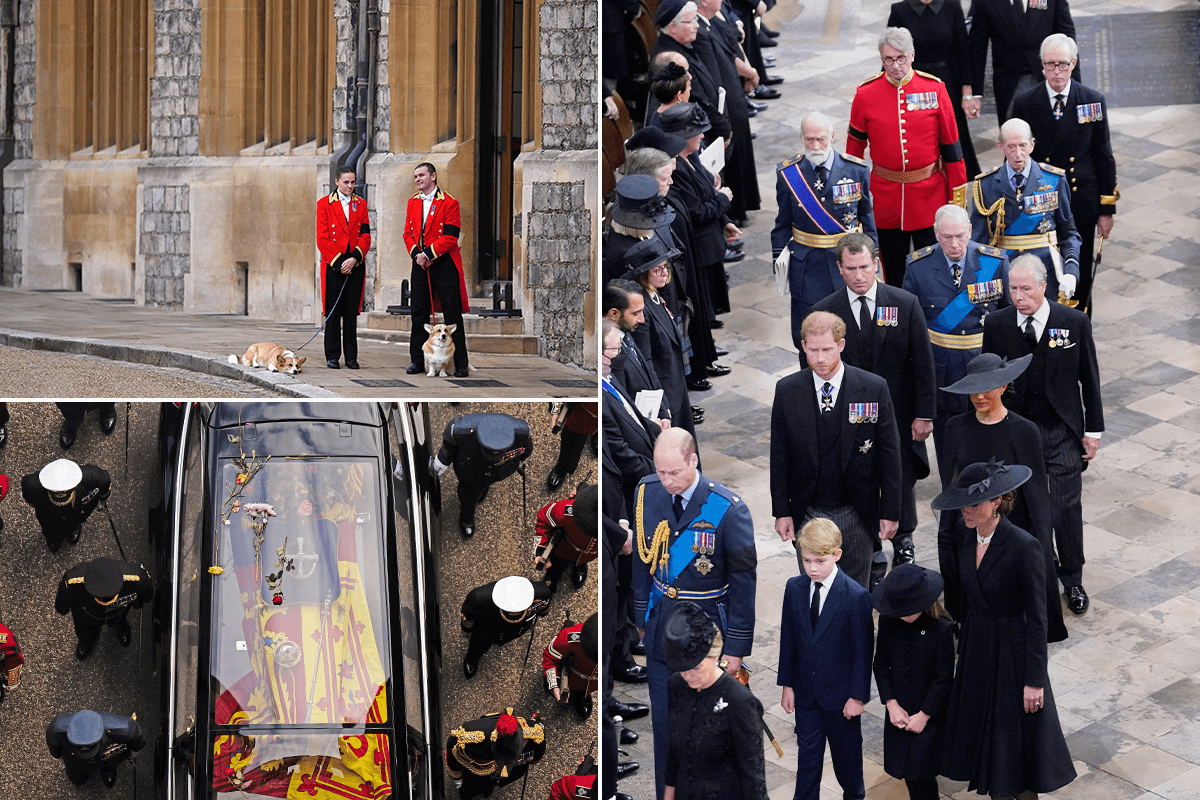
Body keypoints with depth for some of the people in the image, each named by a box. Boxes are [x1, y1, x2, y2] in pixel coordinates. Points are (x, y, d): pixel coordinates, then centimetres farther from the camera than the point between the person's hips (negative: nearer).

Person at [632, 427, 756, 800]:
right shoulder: (648, 493, -3)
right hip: (661, 626, 4)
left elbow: (744, 581, -11)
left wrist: (736, 647, -10)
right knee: (663, 722, 10)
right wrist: (642, 618, 12)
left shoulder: (728, 509, -18)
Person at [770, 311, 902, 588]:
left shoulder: (873, 389, -10)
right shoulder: (787, 391, -6)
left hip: (856, 513, -1)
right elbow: (779, 456, 2)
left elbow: (889, 453, -4)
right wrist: (781, 511, 0)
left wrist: (890, 511, -4)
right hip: (807, 514, 1)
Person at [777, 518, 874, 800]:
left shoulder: (856, 597, -18)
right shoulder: (795, 588, -5)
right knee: (807, 752, 11)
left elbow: (863, 649, -13)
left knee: (846, 752, 15)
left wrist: (858, 695, -11)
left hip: (841, 692, -3)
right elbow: (788, 639, 4)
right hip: (806, 691, 3)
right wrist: (787, 684, 5)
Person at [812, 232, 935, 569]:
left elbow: (923, 364, -3)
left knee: (902, 480, 16)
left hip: (898, 414, 0)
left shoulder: (905, 304, -8)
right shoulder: (826, 311, -7)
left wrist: (924, 414, -5)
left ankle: (902, 542, 40)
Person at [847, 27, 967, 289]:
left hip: (928, 193, -1)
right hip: (886, 196, 1)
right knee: (892, 267, 10)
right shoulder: (866, 93, -4)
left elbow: (951, 144, -1)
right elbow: (854, 147, 8)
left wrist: (957, 195, -1)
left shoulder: (934, 88, -5)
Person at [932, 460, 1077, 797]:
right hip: (976, 649, 6)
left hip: (1013, 654, -6)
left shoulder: (1024, 547, -26)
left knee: (1017, 736, 7)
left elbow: (1037, 617, -20)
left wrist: (1034, 680, -17)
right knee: (982, 731, 18)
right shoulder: (964, 532, -7)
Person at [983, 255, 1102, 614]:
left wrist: (1093, 430, 3)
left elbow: (1089, 379, 1)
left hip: (1062, 431, -1)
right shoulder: (997, 325, -4)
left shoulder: (1075, 322, -7)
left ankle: (1072, 580, 19)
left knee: (1066, 511, 0)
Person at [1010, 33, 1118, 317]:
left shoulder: (1093, 101, -3)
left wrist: (1107, 208, 2)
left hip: (1081, 208, 1)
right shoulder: (1023, 103, -5)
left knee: (1081, 278, 10)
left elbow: (1104, 157, 2)